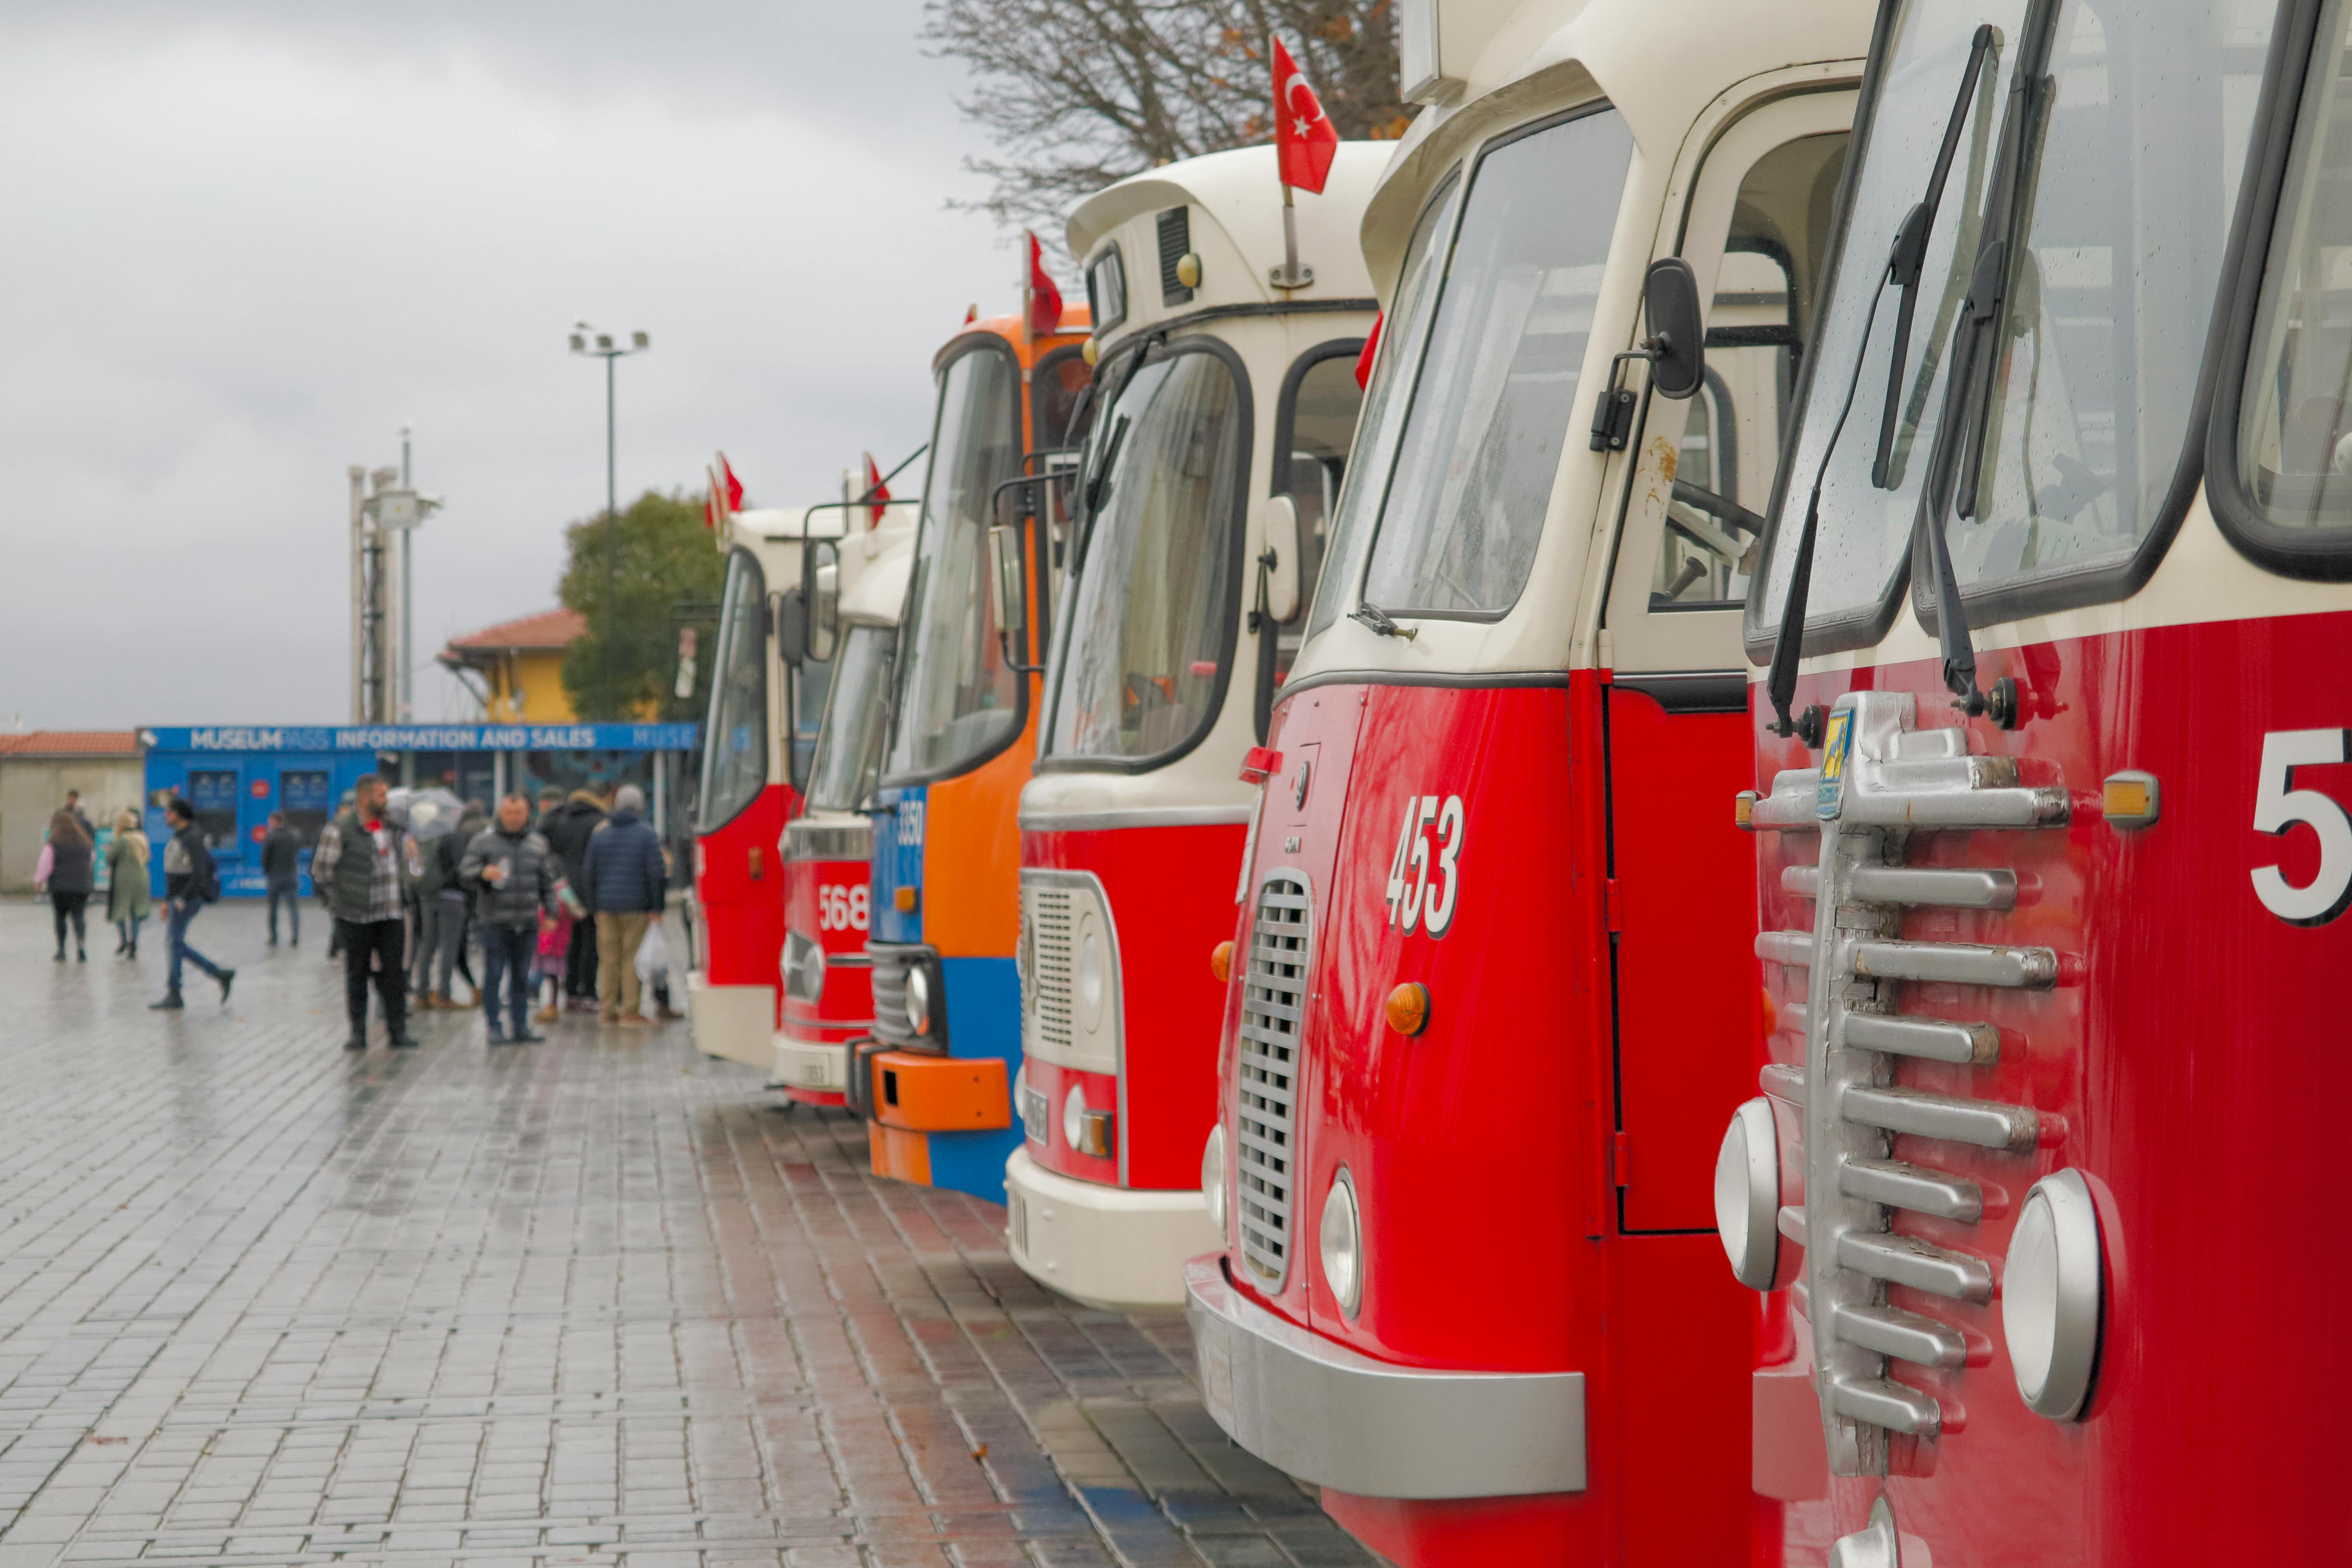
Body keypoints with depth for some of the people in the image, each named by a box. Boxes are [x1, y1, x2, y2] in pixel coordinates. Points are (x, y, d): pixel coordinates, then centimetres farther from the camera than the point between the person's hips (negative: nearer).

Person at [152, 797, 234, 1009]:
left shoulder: (192, 839, -15)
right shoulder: (177, 838, 16)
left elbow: (199, 874, -22)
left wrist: (183, 900, -23)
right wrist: (167, 901, 21)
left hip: (189, 899, -10)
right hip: (178, 899, 10)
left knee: (175, 942, -11)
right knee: (178, 946, 8)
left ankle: (174, 996, -9)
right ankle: (221, 976, 13)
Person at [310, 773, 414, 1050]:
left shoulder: (392, 827, 10)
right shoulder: (340, 830, -10)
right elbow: (321, 871, -6)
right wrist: (339, 902, -3)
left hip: (390, 915, 5)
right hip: (356, 919, -5)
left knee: (394, 972, 2)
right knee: (357, 975, 3)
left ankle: (398, 1029, 8)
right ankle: (358, 1034, 10)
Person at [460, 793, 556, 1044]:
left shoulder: (538, 844, 14)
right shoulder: (483, 842, 3)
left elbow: (547, 881, 16)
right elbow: (465, 873, -2)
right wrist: (483, 874, -23)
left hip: (527, 923, 3)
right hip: (495, 922, -3)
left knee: (522, 976, 7)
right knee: (494, 974, -4)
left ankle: (520, 1027, 12)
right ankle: (494, 1028, 0)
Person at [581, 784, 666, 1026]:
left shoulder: (600, 833, 10)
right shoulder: (647, 834, -3)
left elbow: (588, 873, 11)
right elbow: (655, 872, -8)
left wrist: (594, 905, 15)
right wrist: (656, 908, -4)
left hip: (606, 906, 4)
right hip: (636, 906, -4)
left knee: (608, 958, 7)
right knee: (633, 958, -1)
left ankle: (607, 1010, 7)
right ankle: (629, 1010, -3)